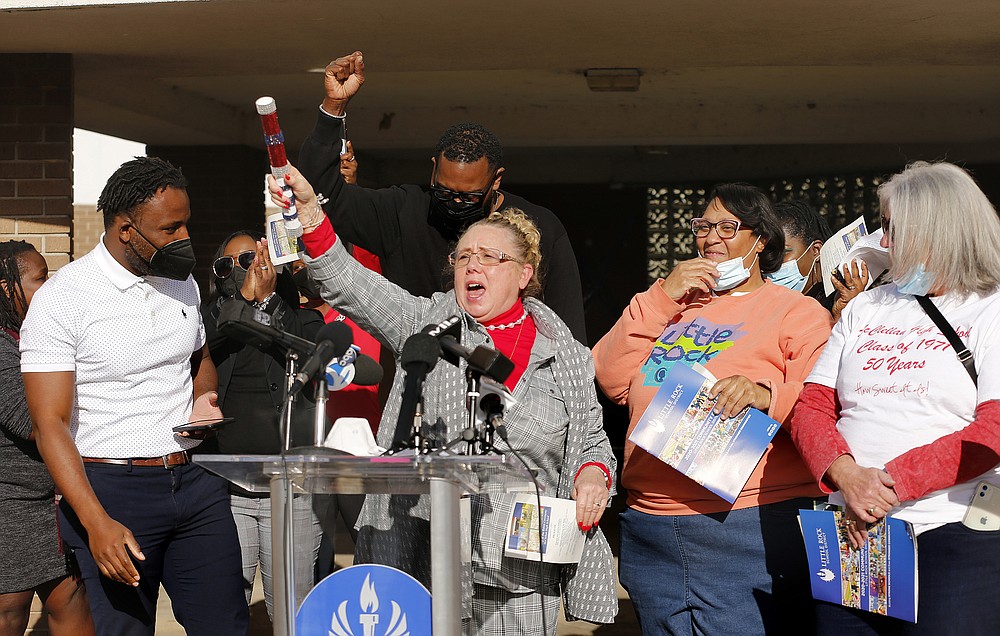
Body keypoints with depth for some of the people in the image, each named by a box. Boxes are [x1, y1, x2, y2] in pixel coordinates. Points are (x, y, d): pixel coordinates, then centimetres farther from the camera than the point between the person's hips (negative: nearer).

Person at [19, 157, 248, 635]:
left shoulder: (182, 283, 9)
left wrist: (204, 397, 4)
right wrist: (97, 523, -24)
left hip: (196, 482, 5)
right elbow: (50, 424, -14)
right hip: (113, 490, -5)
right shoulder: (61, 298, -11)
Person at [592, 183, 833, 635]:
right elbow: (611, 380, 8)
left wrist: (767, 395, -29)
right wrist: (661, 297, 1)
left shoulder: (798, 312, 5)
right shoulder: (672, 305, 20)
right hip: (650, 528, 5)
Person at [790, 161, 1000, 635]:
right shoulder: (865, 308, 17)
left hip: (954, 542, -5)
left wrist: (892, 484, -17)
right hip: (851, 536, 5)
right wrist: (847, 475, -11)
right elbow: (812, 407, 9)